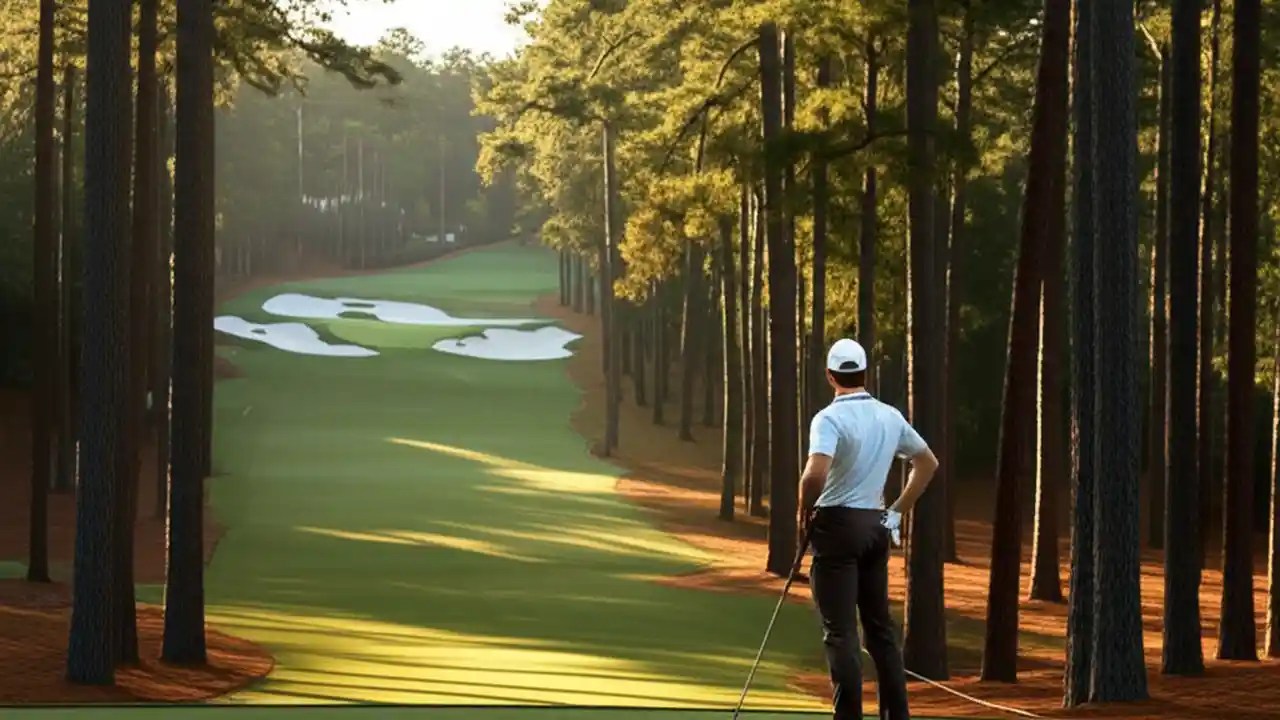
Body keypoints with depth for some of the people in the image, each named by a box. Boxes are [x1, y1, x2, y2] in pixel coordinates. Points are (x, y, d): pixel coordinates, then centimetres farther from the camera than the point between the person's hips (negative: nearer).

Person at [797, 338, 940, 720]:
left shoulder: (830, 418, -14)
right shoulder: (890, 417, 7)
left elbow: (815, 475, -28)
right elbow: (928, 462, 18)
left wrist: (805, 513, -10)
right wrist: (897, 511, 20)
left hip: (837, 525, -6)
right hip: (876, 526, 6)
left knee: (839, 631, -5)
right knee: (880, 627, 13)